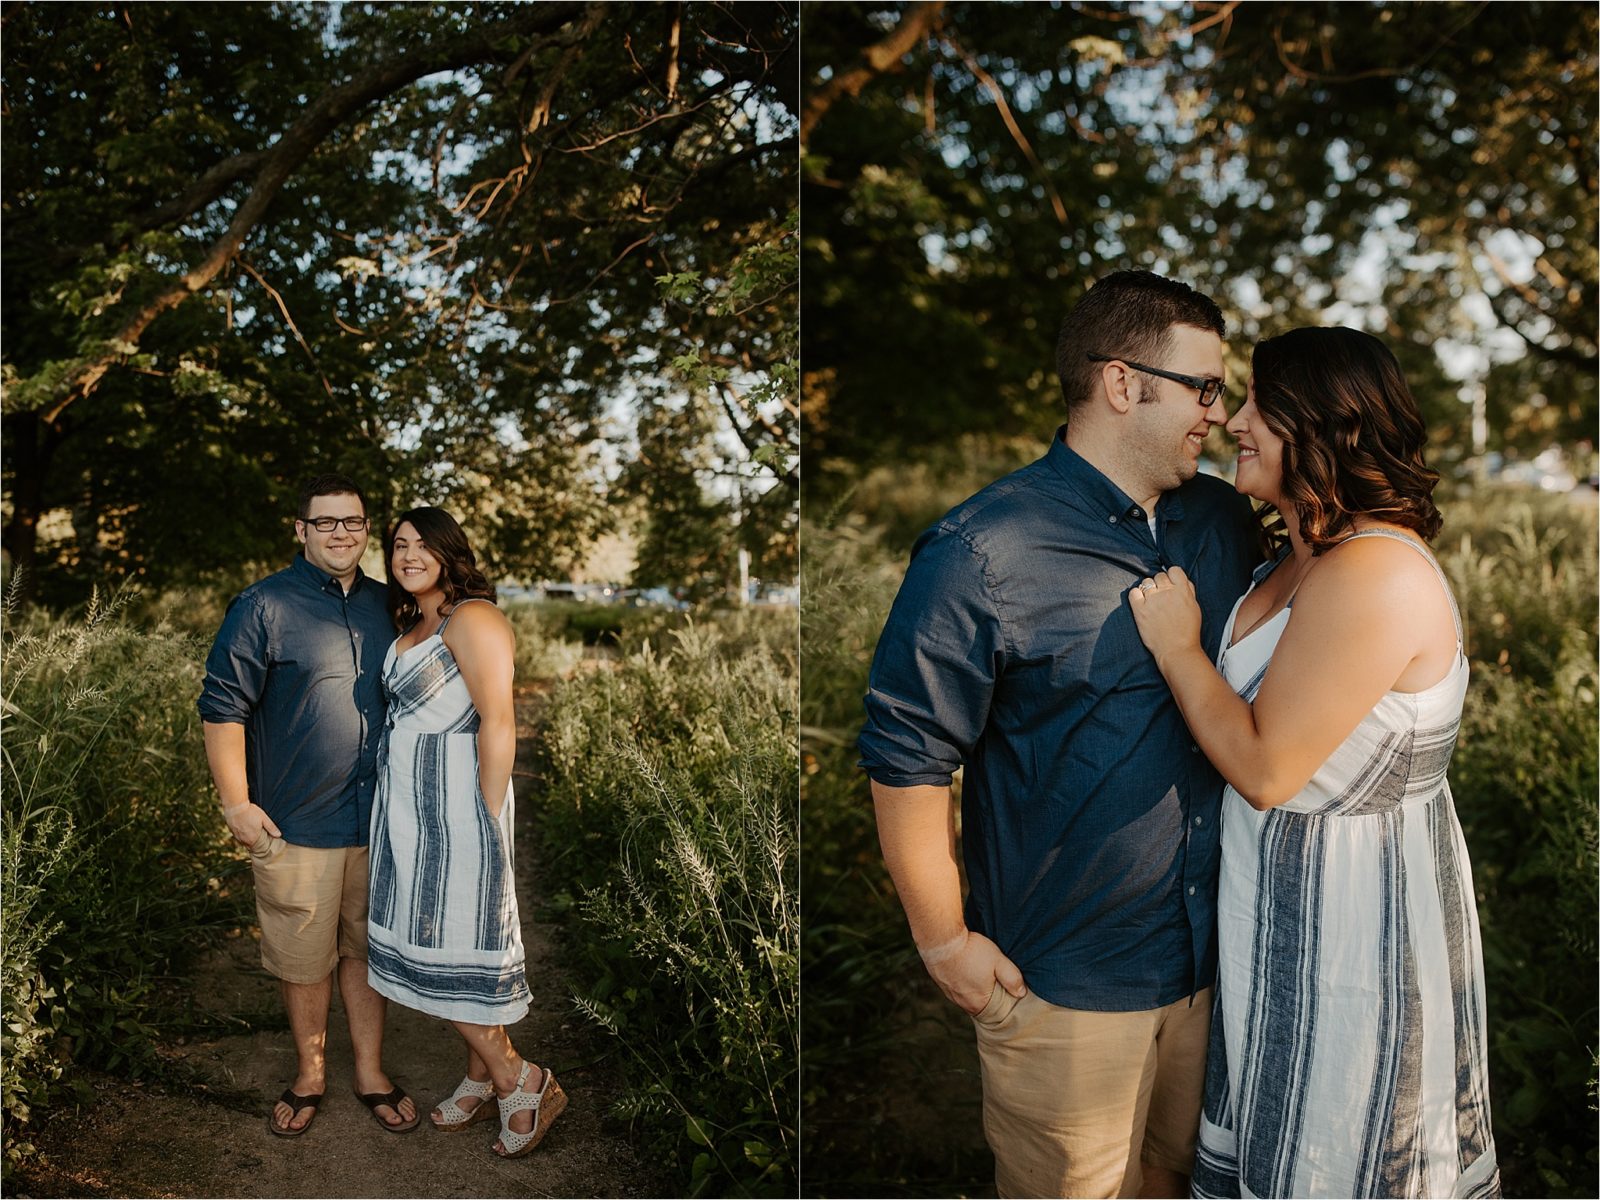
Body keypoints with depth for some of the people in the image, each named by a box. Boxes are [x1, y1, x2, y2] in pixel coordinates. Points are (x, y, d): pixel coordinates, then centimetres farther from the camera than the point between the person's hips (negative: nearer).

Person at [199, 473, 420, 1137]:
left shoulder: (383, 605, 8)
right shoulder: (263, 606, -7)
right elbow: (223, 705, -8)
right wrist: (237, 803, -11)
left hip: (378, 820, 4)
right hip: (297, 825, -3)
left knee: (366, 949, 14)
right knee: (304, 958, 10)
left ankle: (370, 1073, 28)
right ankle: (309, 1075, 30)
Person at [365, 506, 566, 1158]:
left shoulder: (471, 618, -13)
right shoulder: (412, 625, 16)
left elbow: (498, 725, -19)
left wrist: (489, 821, -20)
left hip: (455, 806, -9)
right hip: (412, 807, 9)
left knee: (449, 946, -5)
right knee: (430, 939, 11)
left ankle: (517, 1080, 9)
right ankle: (482, 1081, 23)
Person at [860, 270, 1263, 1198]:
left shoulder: (1225, 521, 3)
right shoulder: (985, 554, -20)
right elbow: (907, 757, -17)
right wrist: (945, 943, -12)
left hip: (1216, 948, 6)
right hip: (1064, 975, -6)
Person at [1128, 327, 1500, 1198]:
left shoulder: (1373, 578, -28)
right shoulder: (1310, 555, 4)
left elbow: (1264, 767, -25)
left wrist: (1176, 643, -17)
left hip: (1351, 898, -9)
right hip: (1296, 891, 9)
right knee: (1284, 1124, 26)